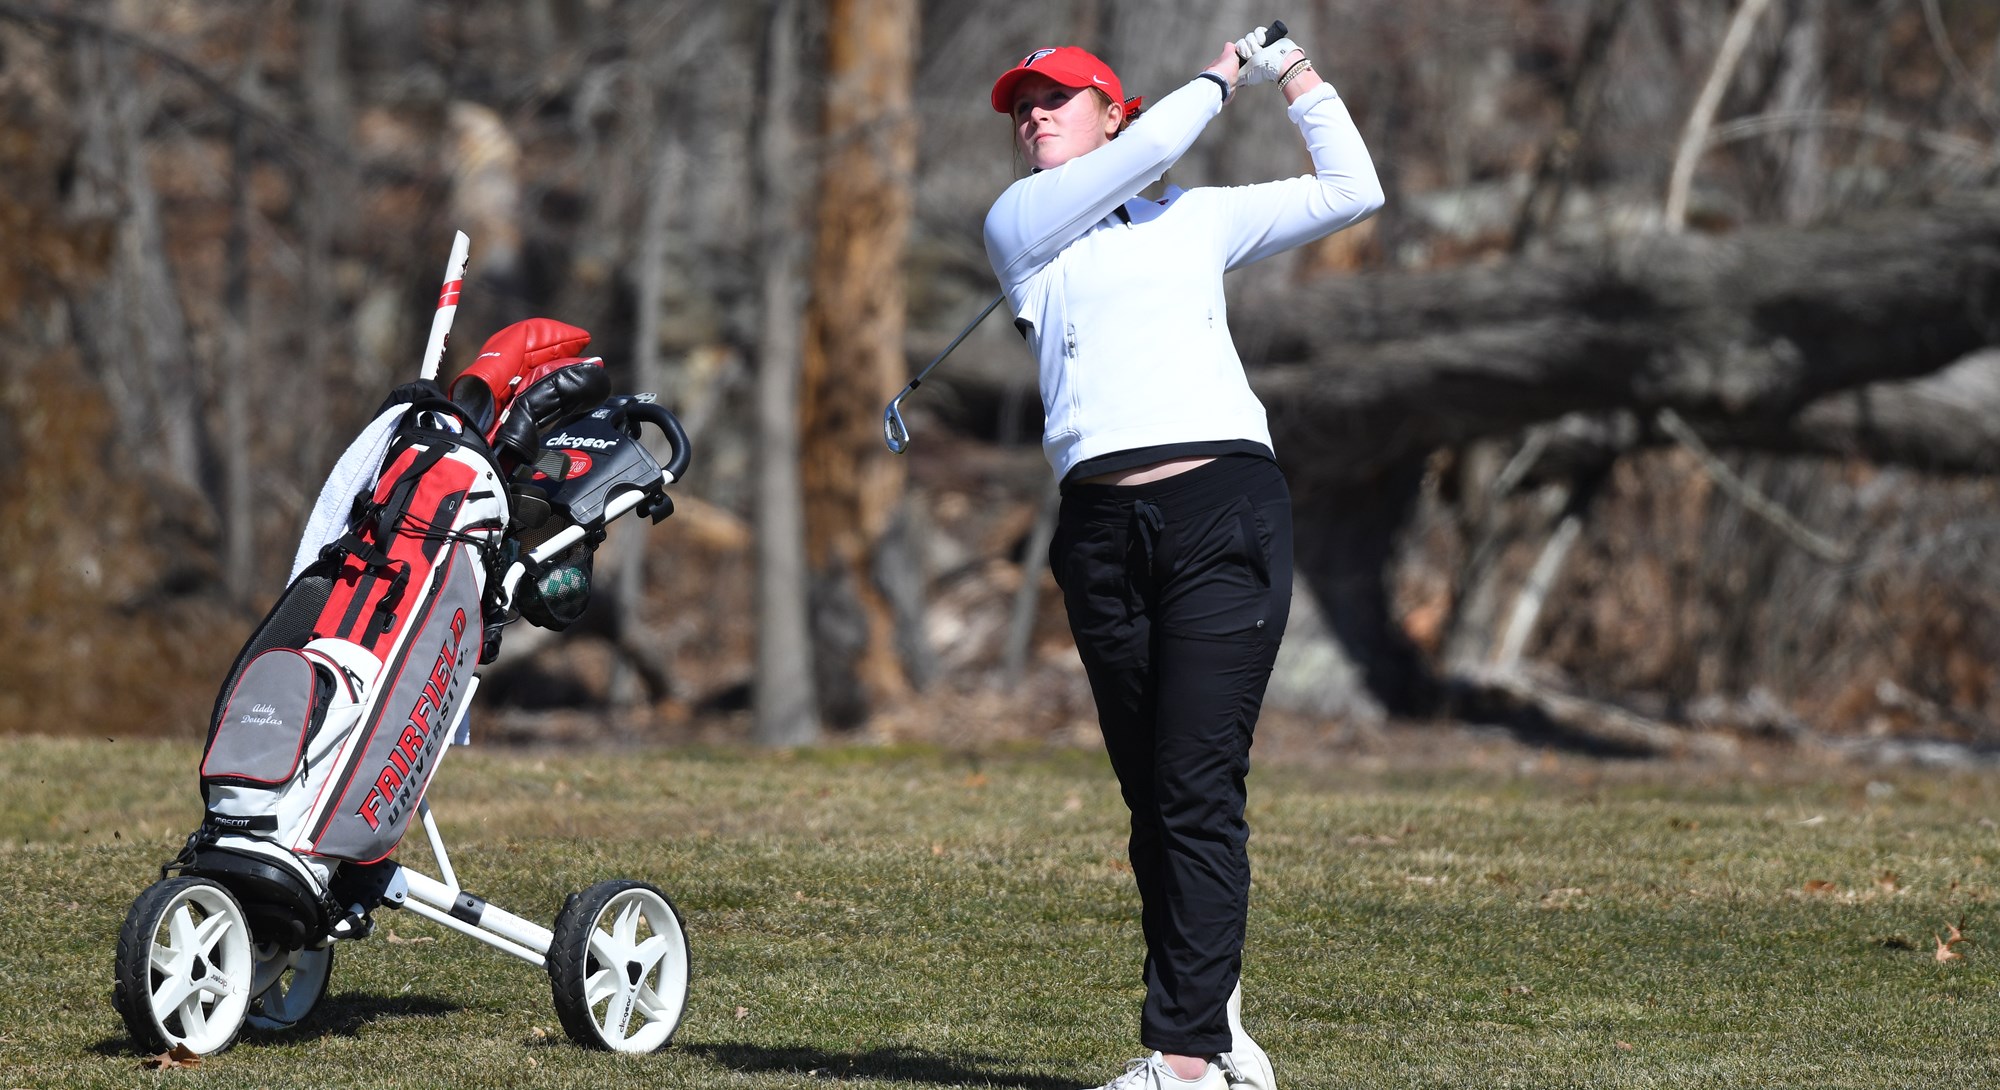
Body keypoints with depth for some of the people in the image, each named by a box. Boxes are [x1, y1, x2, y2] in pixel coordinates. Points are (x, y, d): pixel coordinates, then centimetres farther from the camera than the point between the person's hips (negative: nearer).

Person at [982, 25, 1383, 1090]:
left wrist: (1296, 73, 23)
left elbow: (1352, 192, 24)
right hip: (1103, 529, 1)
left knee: (1198, 788, -10)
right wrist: (1220, 76, 15)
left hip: (1225, 512, -1)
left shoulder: (1198, 219, 20)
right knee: (1151, 797, 3)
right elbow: (1146, 151, 1)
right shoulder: (1018, 223, 13)